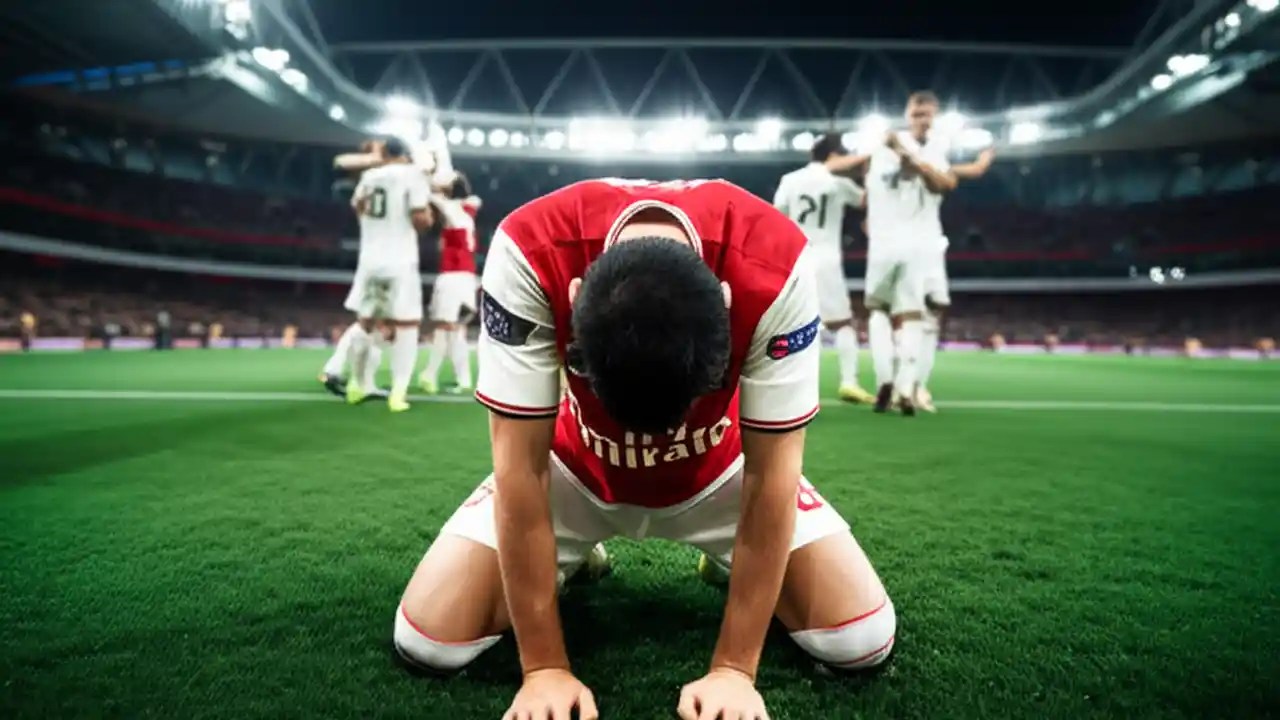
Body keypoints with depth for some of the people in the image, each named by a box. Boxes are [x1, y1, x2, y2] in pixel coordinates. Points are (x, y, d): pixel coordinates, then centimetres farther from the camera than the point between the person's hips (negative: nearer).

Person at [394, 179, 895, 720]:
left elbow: (770, 476, -24)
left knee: (864, 640, -11)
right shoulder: (528, 253, -34)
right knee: (427, 640, -10)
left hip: (720, 471, 0)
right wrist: (544, 669, -21)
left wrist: (734, 670, -21)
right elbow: (521, 470, -28)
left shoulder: (776, 265, -34)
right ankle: (576, 562, 20)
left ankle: (732, 565, 20)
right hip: (577, 468, 1)